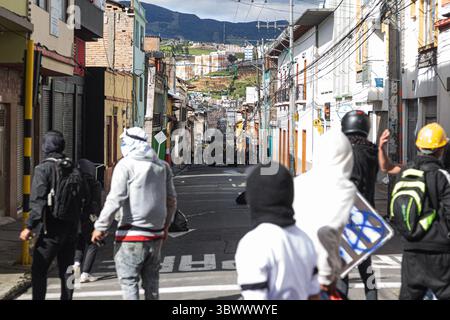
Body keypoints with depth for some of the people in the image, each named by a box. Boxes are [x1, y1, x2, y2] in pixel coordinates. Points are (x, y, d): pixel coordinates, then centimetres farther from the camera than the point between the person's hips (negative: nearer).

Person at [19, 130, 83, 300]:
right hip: (71, 227, 6)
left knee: (39, 270, 0)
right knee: (66, 270, 12)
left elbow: (38, 201, -17)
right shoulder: (72, 168, 9)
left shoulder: (44, 168, -10)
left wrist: (30, 226, -17)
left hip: (51, 229, -6)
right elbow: (81, 199, 10)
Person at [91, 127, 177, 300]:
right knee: (151, 279, 16)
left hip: (132, 233, -6)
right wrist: (165, 226, 28)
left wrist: (100, 227, -9)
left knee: (128, 279, -3)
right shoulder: (162, 166, 11)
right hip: (155, 234, 6)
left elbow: (115, 199, -14)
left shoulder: (126, 165, -7)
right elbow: (171, 200, 17)